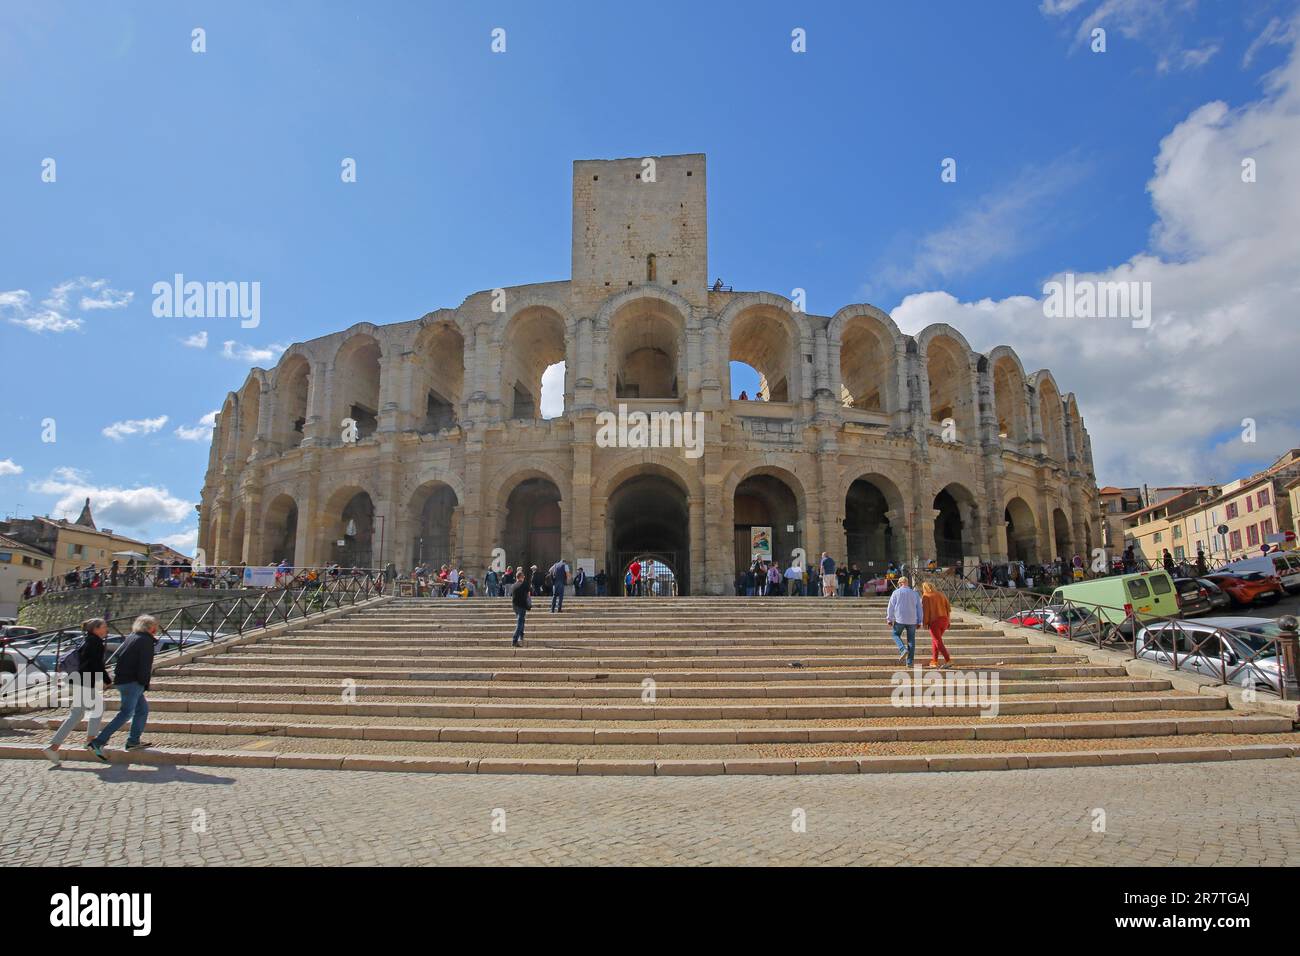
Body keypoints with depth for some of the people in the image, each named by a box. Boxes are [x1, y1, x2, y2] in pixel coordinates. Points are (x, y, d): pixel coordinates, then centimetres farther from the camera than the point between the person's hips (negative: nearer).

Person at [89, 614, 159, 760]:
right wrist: (144, 684, -8)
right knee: (126, 713, -9)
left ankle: (133, 741, 17)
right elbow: (145, 665, -15)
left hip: (121, 679, 10)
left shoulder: (131, 637, 15)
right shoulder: (146, 641, -11)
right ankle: (98, 742, -13)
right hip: (131, 682, -10)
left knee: (143, 708, 15)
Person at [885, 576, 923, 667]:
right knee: (911, 640, 9)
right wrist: (919, 621, 14)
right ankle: (910, 662, 7)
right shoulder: (915, 594, 7)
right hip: (912, 621, 2)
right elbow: (919, 609, 8)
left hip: (900, 620, -2)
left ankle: (903, 650, -5)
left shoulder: (896, 592, -1)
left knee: (896, 635, 19)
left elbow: (891, 607, -2)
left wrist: (889, 619, 4)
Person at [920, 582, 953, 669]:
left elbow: (925, 610, -10)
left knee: (938, 642, -5)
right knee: (935, 640, 19)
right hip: (944, 620, 6)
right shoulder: (940, 595, 15)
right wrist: (948, 621, 13)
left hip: (934, 621, -6)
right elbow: (948, 608, 11)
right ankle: (934, 661, 18)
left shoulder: (925, 596, 0)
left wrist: (925, 622, -7)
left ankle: (948, 661, -18)